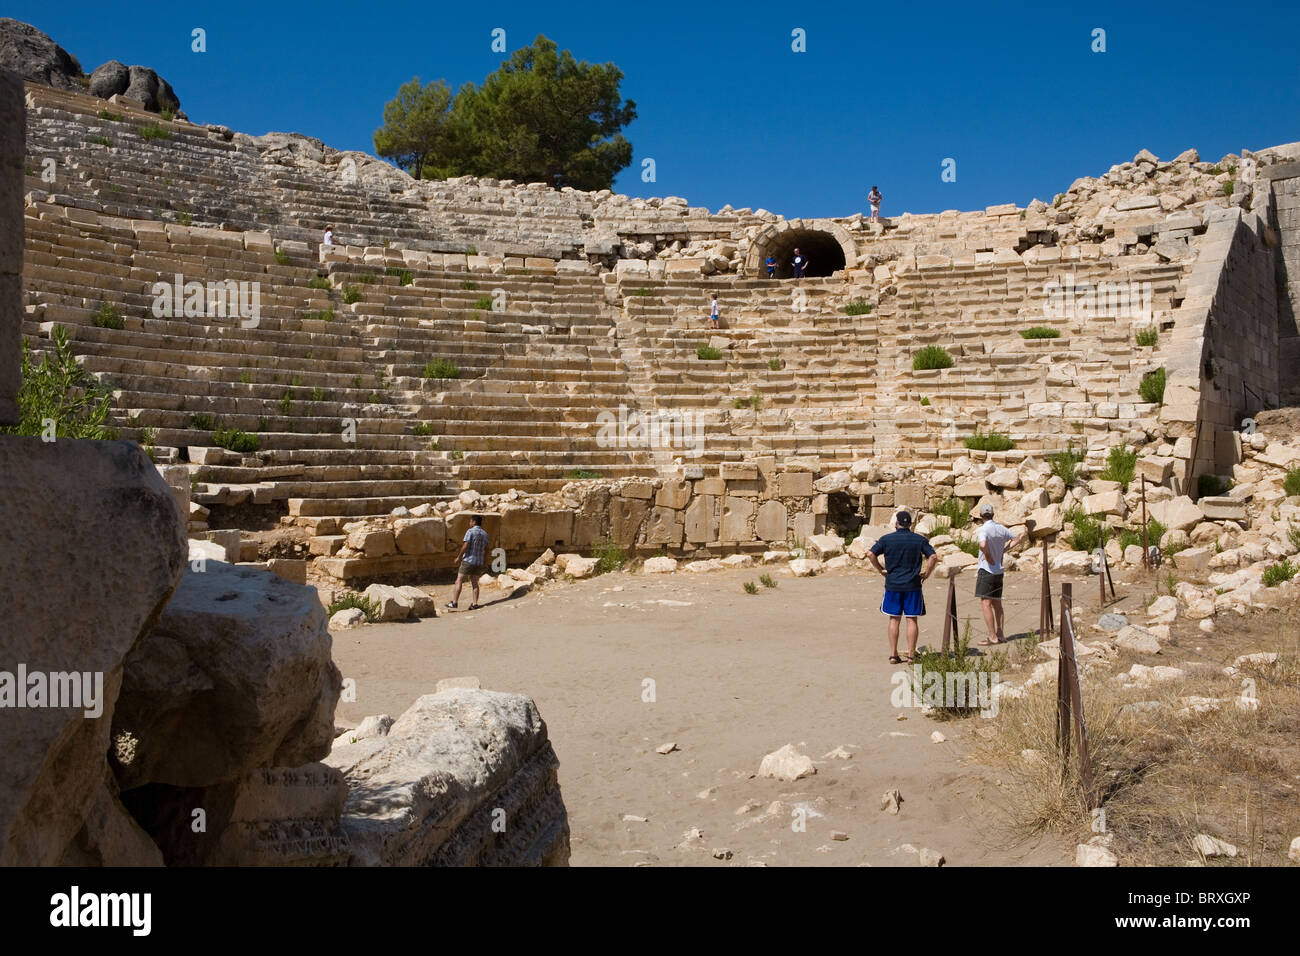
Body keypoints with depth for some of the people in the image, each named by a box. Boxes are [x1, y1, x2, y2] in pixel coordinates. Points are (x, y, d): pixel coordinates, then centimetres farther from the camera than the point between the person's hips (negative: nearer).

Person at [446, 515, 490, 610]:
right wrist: (485, 561, 21)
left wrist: (459, 557, -4)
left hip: (468, 560, -5)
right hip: (479, 562, 6)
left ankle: (454, 602, 0)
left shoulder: (470, 532, -11)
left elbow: (465, 546, -15)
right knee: (475, 583, 10)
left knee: (459, 581, 1)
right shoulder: (485, 534, 7)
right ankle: (475, 604, 4)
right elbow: (486, 550, 11)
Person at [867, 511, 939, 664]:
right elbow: (934, 557, -8)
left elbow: (871, 554, -6)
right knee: (912, 620, 5)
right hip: (912, 585, 0)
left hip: (892, 584, 1)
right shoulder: (919, 539, -1)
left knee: (894, 620, 8)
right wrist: (926, 573, 4)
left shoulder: (886, 539, -1)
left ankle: (893, 655, 8)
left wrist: (881, 570, 5)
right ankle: (911, 655, 5)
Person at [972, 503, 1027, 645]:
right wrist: (1003, 550, 13)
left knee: (985, 604, -5)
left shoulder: (983, 530, -15)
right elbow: (1018, 538, 21)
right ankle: (1000, 634, 21)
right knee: (997, 604, 16)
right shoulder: (1001, 529, 7)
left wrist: (989, 558, -18)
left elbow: (983, 544, -34)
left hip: (986, 570, -8)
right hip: (999, 571, 8)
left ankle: (993, 637, -7)